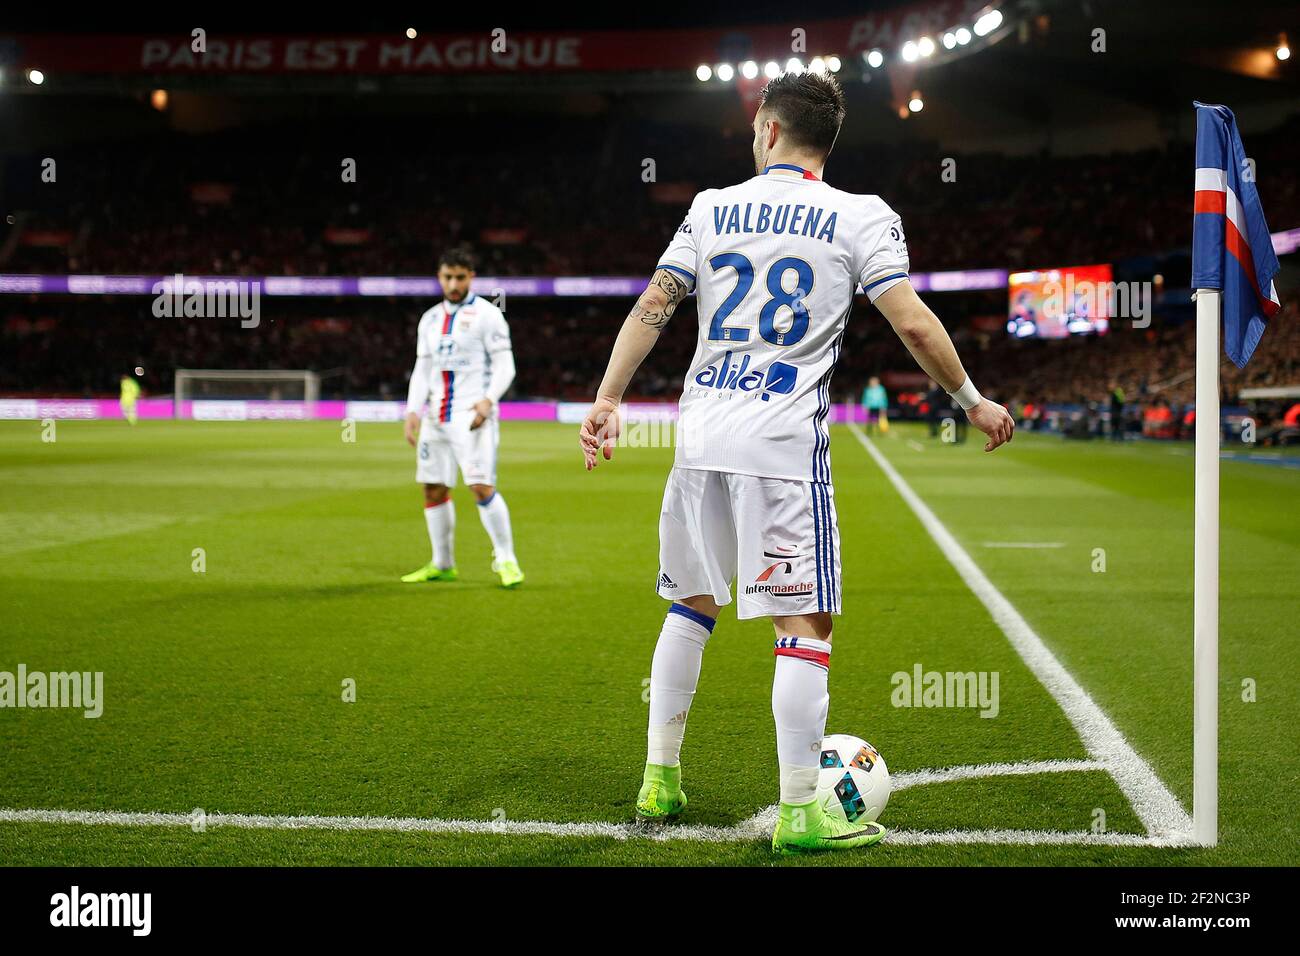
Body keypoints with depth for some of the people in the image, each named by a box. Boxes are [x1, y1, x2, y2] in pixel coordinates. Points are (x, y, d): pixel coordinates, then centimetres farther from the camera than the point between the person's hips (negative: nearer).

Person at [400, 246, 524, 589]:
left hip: (472, 415, -6)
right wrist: (413, 412, 6)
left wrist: (488, 400, -21)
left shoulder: (486, 314, -2)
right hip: (436, 416, 6)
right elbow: (421, 370, 18)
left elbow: (505, 365, -6)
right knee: (434, 489, 7)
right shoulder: (430, 319, 16)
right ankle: (442, 564, 18)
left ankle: (506, 559, -6)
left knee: (482, 487, -16)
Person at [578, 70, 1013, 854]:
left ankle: (660, 778, 25)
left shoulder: (712, 208, 9)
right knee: (807, 623, -1)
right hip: (784, 444, -4)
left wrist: (607, 400, 9)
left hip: (702, 436, 4)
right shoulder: (860, 217, 0)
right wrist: (974, 401, 4)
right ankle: (800, 812, -1)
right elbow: (912, 323, -8)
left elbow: (653, 306, 5)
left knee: (692, 603, 18)